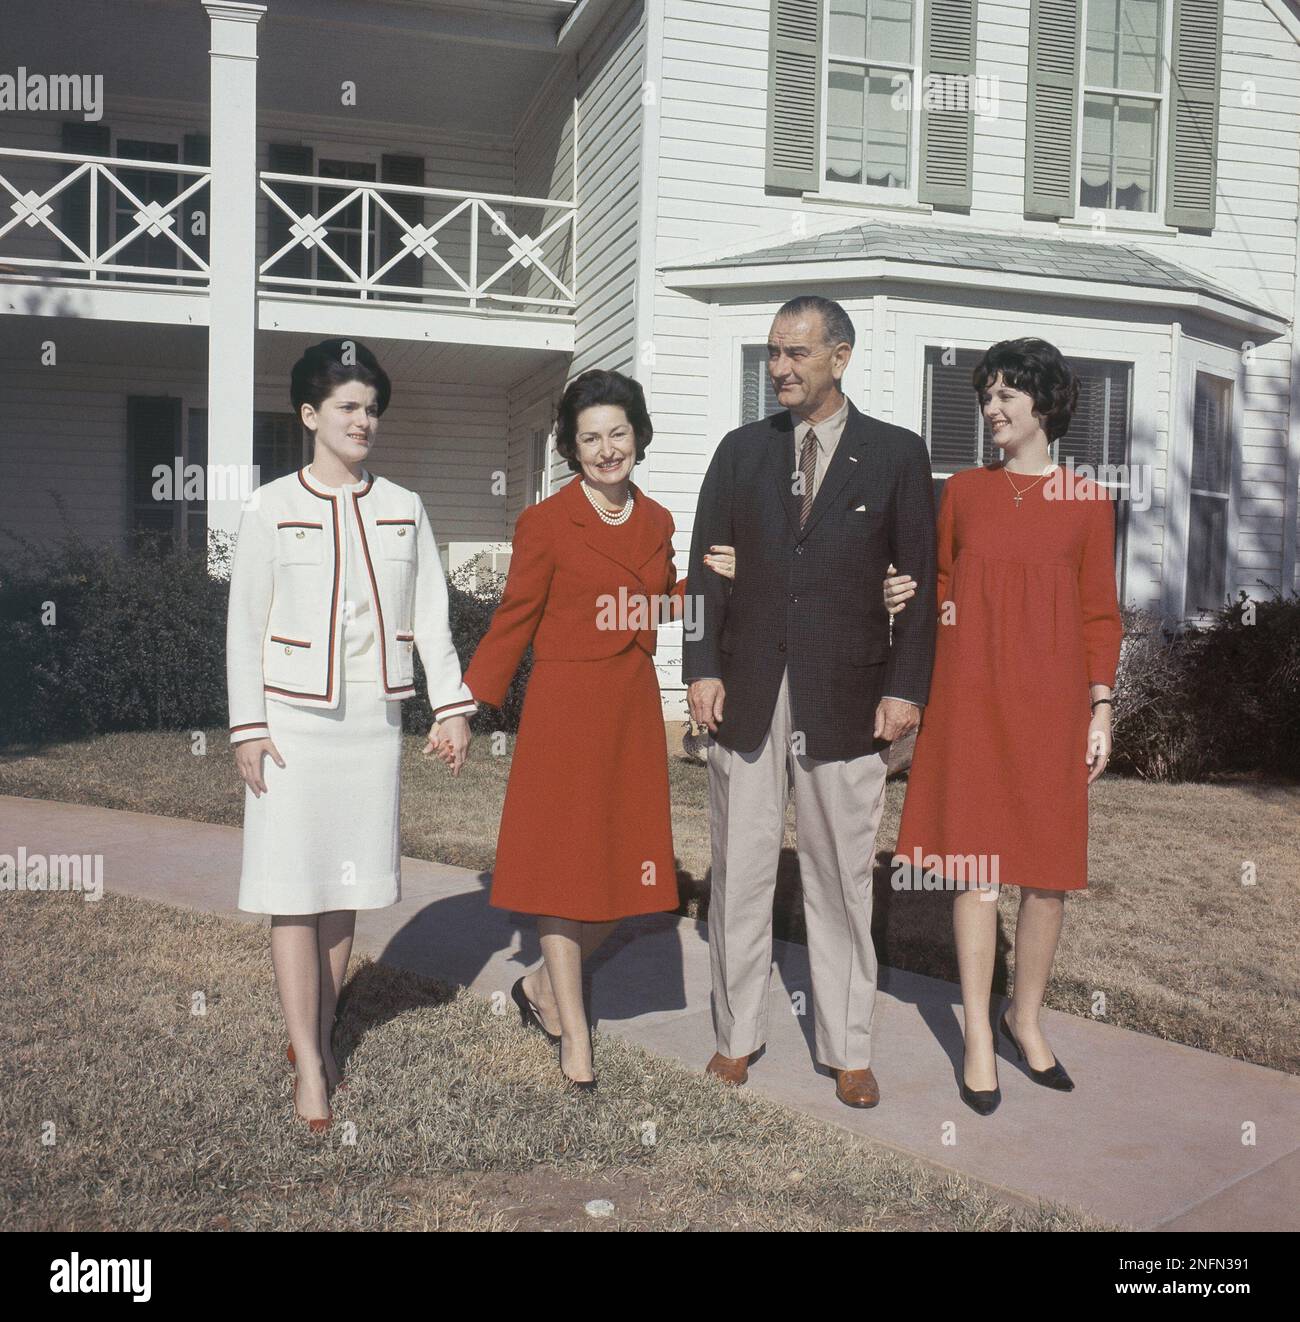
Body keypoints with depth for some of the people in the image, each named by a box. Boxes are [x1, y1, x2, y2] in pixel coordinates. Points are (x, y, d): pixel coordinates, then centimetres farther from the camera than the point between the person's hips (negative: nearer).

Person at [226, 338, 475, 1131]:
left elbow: (431, 617, 7)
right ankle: (309, 1064, 6)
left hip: (375, 718, 3)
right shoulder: (274, 508, 0)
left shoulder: (404, 510, 8)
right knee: (294, 885, -2)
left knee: (349, 883, 9)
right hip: (294, 719, -3)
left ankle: (320, 1033, 24)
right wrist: (248, 726, -7)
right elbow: (246, 625, -1)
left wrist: (453, 707, -2)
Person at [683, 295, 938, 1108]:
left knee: (843, 879, 5)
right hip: (746, 694, 2)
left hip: (846, 697, -2)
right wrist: (702, 666, -2)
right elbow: (708, 566, 9)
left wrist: (906, 686, -6)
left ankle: (849, 1049, 19)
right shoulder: (741, 451, 11)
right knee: (740, 873, 7)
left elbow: (922, 578, 2)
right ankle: (738, 1034, 22)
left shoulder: (896, 454, 4)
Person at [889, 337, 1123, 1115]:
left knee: (1050, 866, 4)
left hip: (1051, 700, 0)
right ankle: (979, 1037, 11)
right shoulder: (963, 491, 8)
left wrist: (1101, 712, -1)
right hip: (972, 696, 1)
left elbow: (1099, 614, 4)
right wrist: (907, 603, -8)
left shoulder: (1087, 502, 4)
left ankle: (1027, 1014, 25)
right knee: (976, 864, 1)